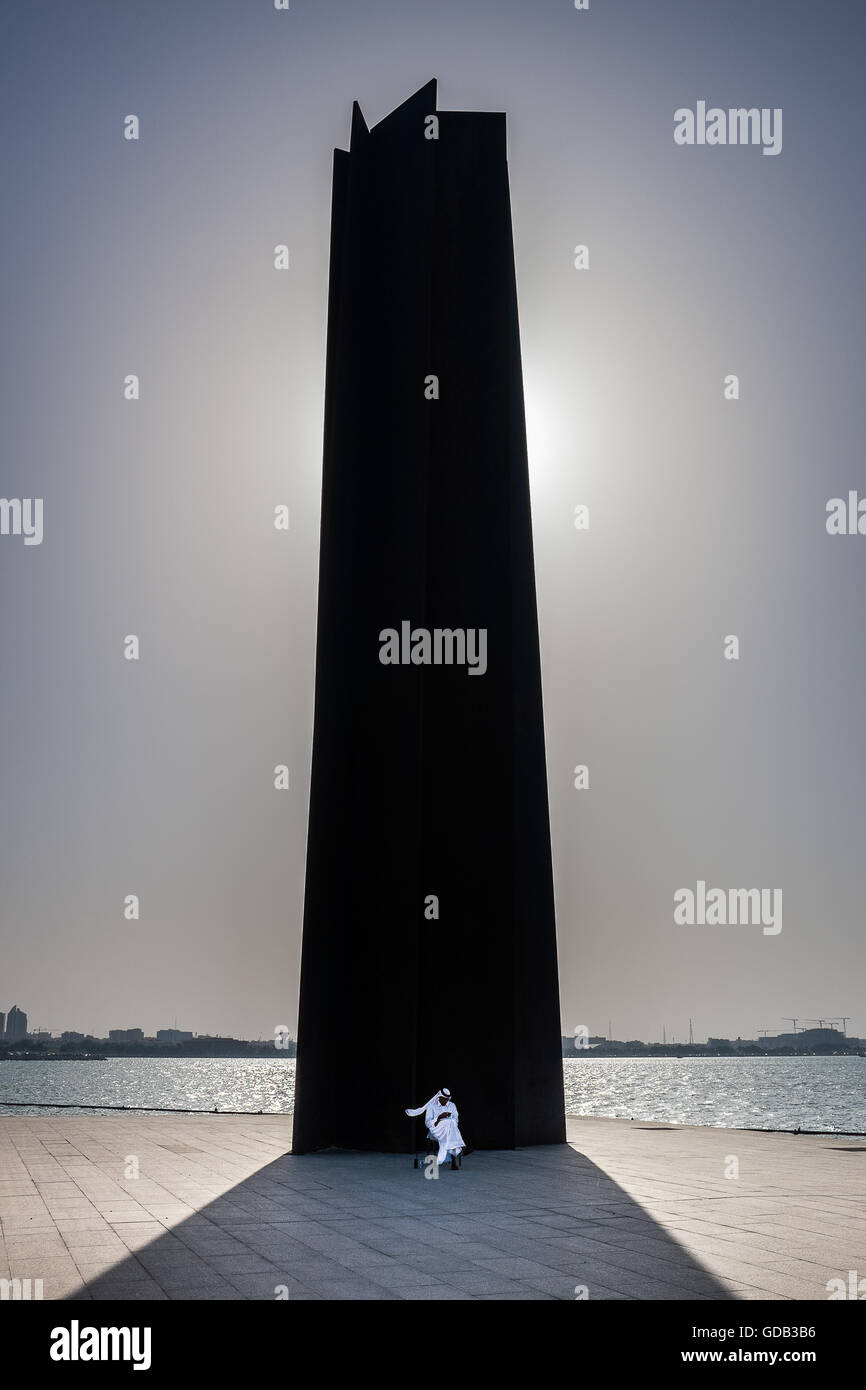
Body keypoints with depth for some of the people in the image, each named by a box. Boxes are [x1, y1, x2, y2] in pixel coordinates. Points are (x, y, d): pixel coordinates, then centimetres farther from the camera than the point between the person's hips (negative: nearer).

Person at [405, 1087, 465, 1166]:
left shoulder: (452, 1106, 14)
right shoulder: (432, 1106, 4)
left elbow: (455, 1120, 5)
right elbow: (427, 1123, -4)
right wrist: (439, 1117, -17)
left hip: (450, 1129, 3)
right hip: (435, 1130, -3)